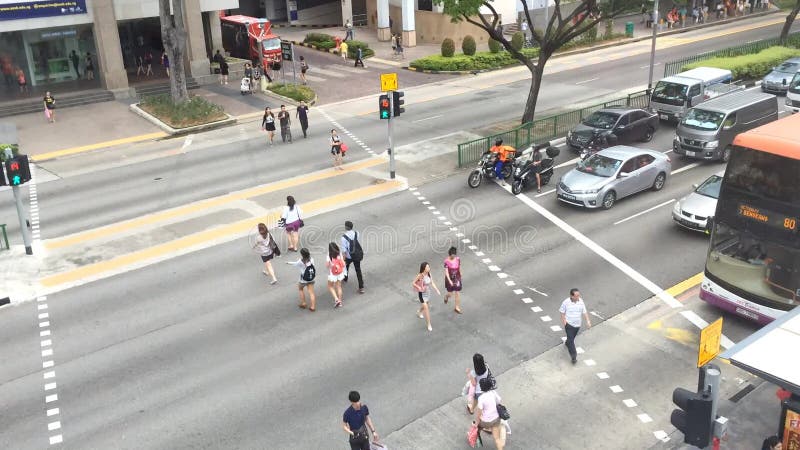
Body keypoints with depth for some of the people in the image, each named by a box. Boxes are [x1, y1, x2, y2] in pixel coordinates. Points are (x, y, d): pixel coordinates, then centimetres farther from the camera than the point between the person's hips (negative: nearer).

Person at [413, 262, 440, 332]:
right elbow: (413, 283, -16)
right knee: (426, 308, -8)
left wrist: (437, 290, -8)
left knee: (425, 305, 28)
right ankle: (429, 324, 1)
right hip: (422, 293, -7)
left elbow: (432, 282, 0)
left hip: (428, 292, 7)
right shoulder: (420, 276, -24)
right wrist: (419, 287, -29)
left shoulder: (429, 274, -8)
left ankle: (419, 312, 61)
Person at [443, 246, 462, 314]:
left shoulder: (458, 259, -9)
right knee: (451, 294, 8)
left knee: (458, 293, 6)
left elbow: (459, 268, 6)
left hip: (457, 278, 3)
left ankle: (457, 308, 21)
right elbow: (446, 272, -20)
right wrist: (449, 281, -29)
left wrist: (460, 276, 15)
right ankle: (446, 296, 47)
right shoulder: (446, 261, -20)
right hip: (450, 279, -3)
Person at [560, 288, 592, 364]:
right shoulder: (566, 302, -18)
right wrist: (563, 319, -17)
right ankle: (574, 356, -4)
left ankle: (567, 343, 56)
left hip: (577, 324, 4)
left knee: (572, 338, 24)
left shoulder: (581, 301, -9)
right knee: (571, 340, -8)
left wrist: (588, 321, -14)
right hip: (569, 324, -4)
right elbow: (562, 311, -5)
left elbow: (584, 312, -3)